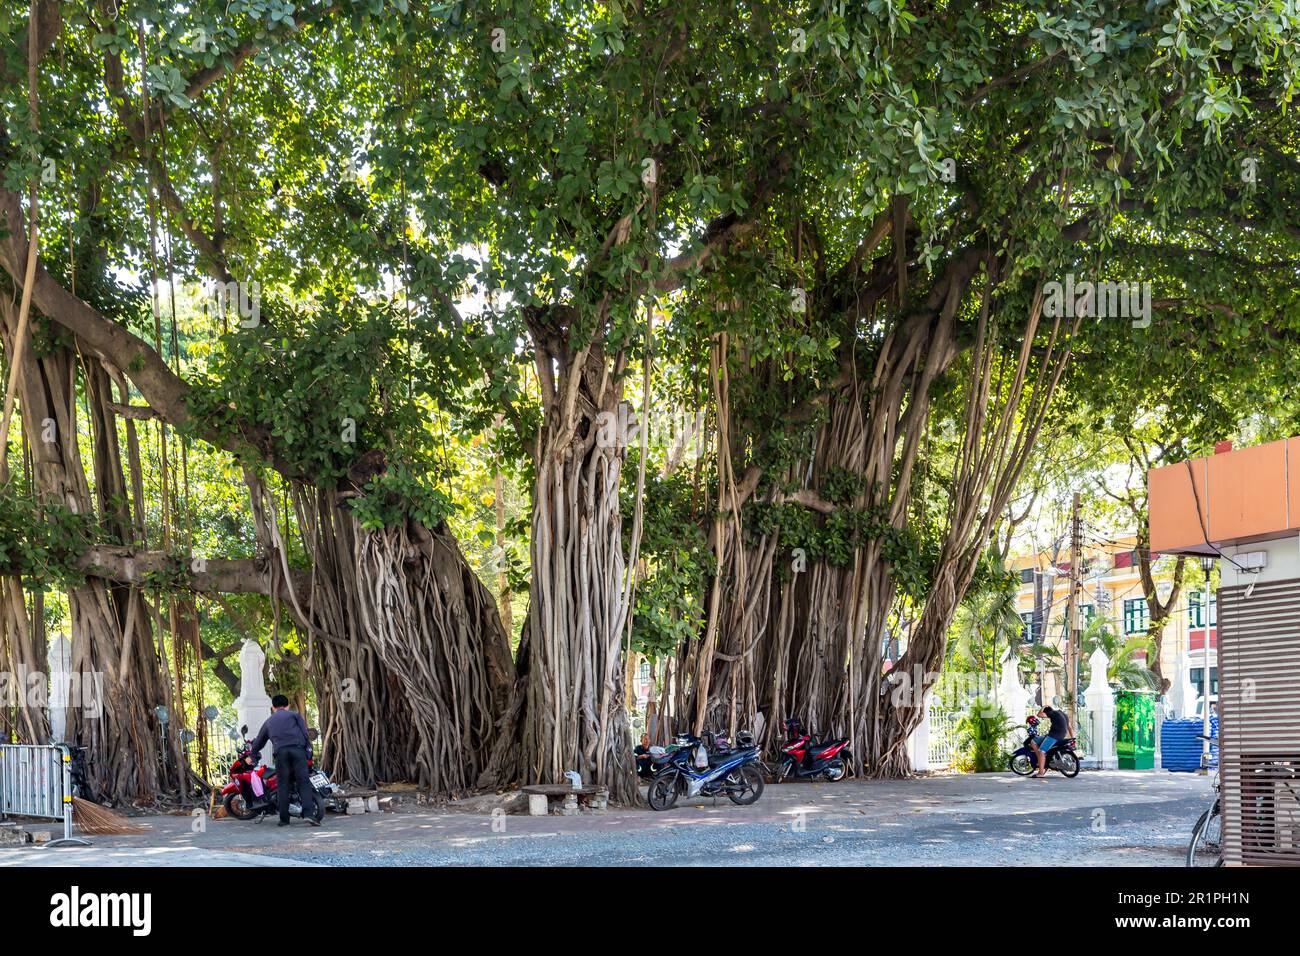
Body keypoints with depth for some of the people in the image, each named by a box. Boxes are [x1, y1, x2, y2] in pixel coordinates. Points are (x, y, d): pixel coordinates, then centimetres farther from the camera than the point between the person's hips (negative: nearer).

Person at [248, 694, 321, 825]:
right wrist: (308, 747, 9)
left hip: (280, 751, 2)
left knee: (282, 785, 4)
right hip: (297, 749, -2)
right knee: (304, 782, -7)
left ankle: (284, 819, 1)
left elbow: (259, 742, 37)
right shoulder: (294, 714, 21)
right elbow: (304, 731, 7)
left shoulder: (268, 722, 28)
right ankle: (309, 813, -22)